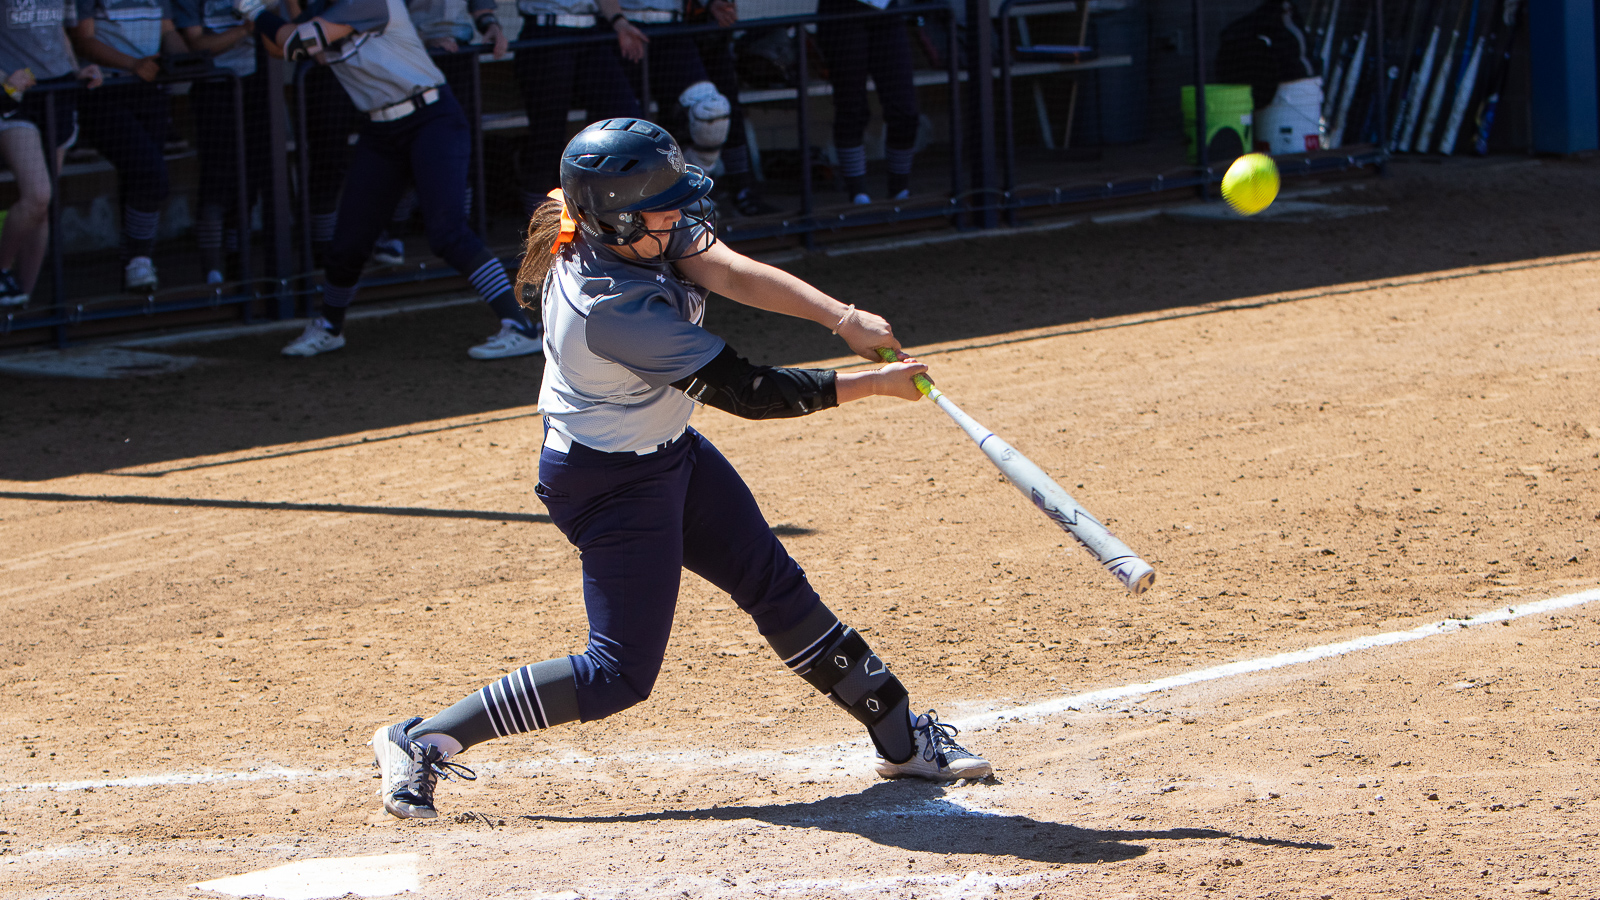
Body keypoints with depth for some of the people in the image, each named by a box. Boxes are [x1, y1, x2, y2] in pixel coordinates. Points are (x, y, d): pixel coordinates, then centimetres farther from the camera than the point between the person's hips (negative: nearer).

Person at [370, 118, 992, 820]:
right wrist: (873, 385, -22)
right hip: (612, 485, -9)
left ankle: (901, 735, 25)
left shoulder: (623, 233, -12)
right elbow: (748, 392, -28)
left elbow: (730, 272, -20)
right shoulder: (613, 308, -35)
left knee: (776, 586, 14)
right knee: (621, 673, -5)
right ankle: (422, 742, 2)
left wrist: (842, 316, -33)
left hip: (668, 453, 9)